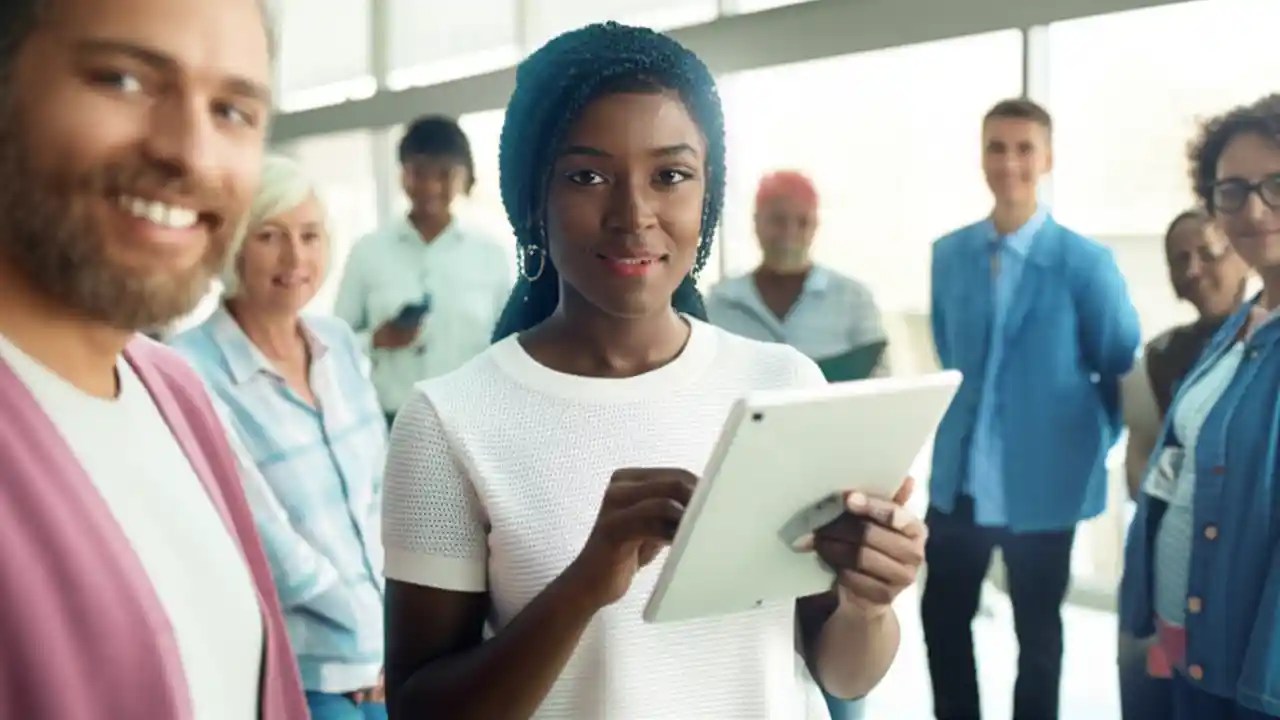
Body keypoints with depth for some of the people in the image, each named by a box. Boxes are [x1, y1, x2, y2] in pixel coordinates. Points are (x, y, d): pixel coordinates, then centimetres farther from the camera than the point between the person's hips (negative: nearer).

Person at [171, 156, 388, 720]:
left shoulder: (341, 343, 1)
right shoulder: (192, 375, -19)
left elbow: (379, 489, 7)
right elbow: (271, 551, -17)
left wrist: (385, 632, -2)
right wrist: (372, 629, -7)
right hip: (290, 675, -6)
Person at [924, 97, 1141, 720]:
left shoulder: (1085, 262, -11)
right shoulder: (948, 255, 3)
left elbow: (1123, 369, -2)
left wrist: (1094, 445, 0)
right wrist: (968, 418, 13)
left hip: (1043, 482, -4)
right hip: (959, 477, 4)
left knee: (1037, 635, 12)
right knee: (942, 618, 12)